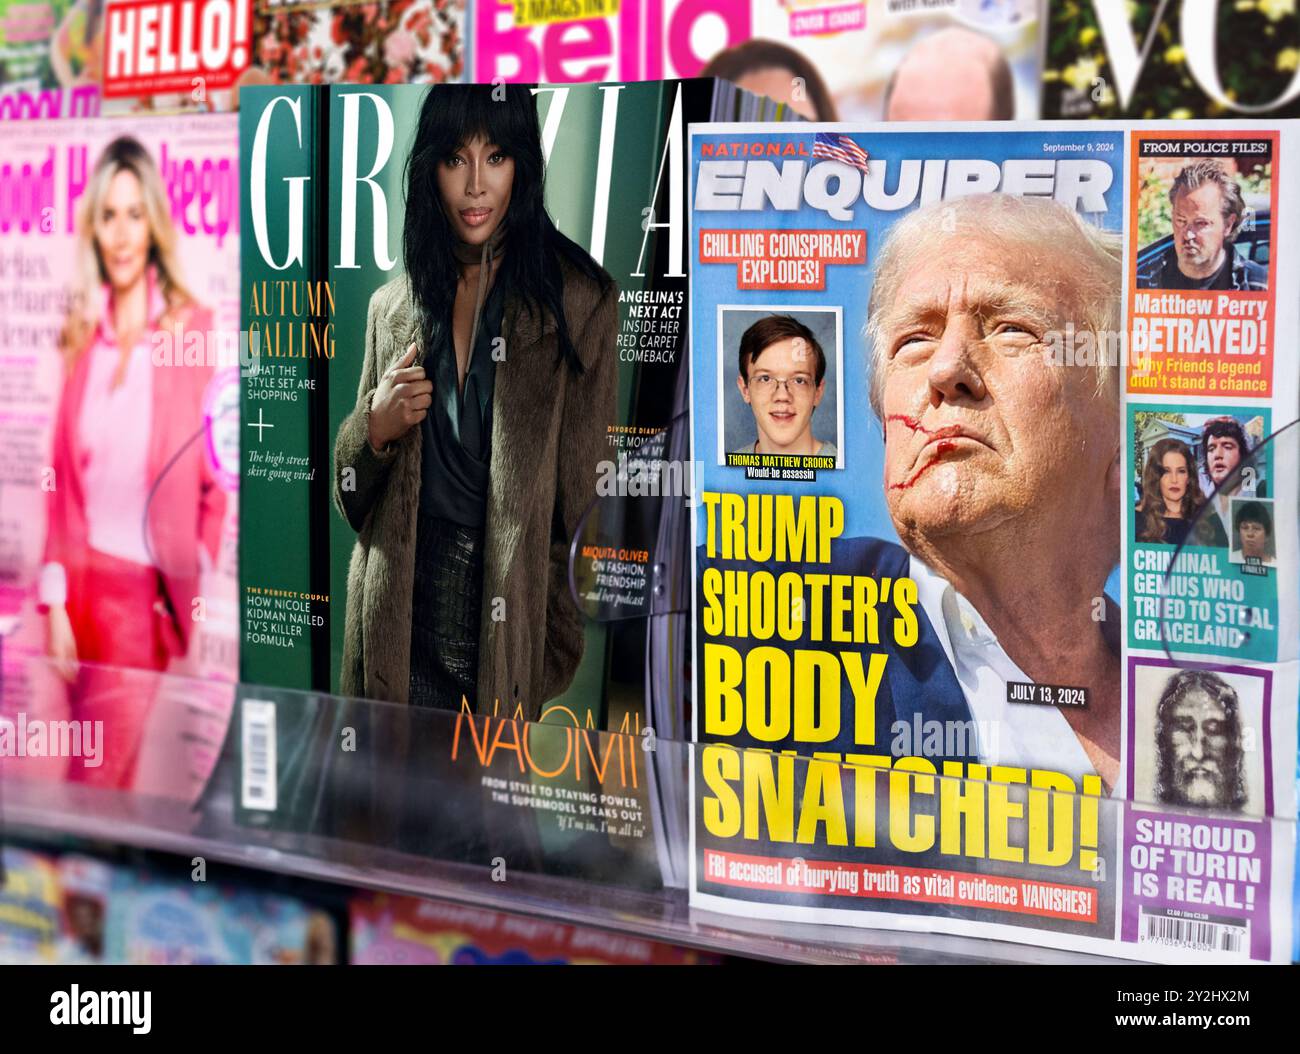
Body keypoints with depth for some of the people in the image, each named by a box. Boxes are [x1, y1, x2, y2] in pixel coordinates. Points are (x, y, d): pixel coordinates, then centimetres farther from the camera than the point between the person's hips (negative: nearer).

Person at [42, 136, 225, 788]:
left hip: (151, 590, -4)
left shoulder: (191, 329, -5)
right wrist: (55, 601, 3)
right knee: (97, 767, 11)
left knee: (101, 776, -1)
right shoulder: (82, 331, 7)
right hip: (85, 582, 4)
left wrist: (198, 577, -8)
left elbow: (214, 478, -2)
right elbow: (64, 477, 8)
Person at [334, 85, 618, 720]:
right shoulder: (392, 308, 10)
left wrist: (560, 659, -10)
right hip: (402, 638, 3)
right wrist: (376, 426, -5)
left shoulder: (579, 301, -3)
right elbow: (352, 500, 15)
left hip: (510, 643, -3)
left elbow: (587, 503, -5)